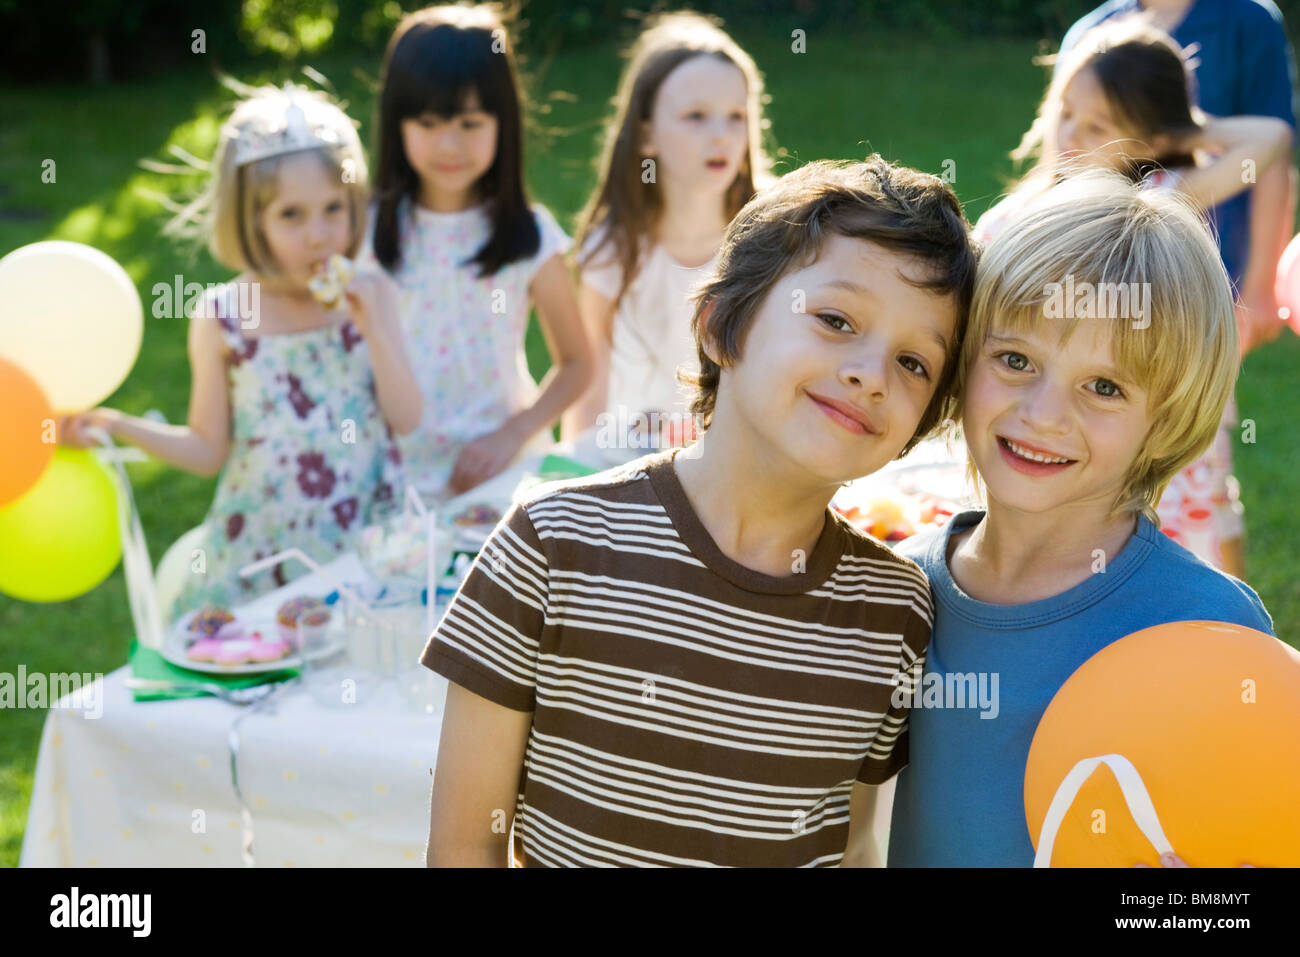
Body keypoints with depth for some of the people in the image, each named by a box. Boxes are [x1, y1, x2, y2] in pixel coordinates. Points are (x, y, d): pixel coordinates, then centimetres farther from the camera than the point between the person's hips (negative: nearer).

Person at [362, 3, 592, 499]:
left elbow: (575, 363, 5)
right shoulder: (367, 231, 1)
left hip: (504, 471, -1)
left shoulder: (529, 235, -1)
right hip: (399, 472, 1)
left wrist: (513, 436, -7)